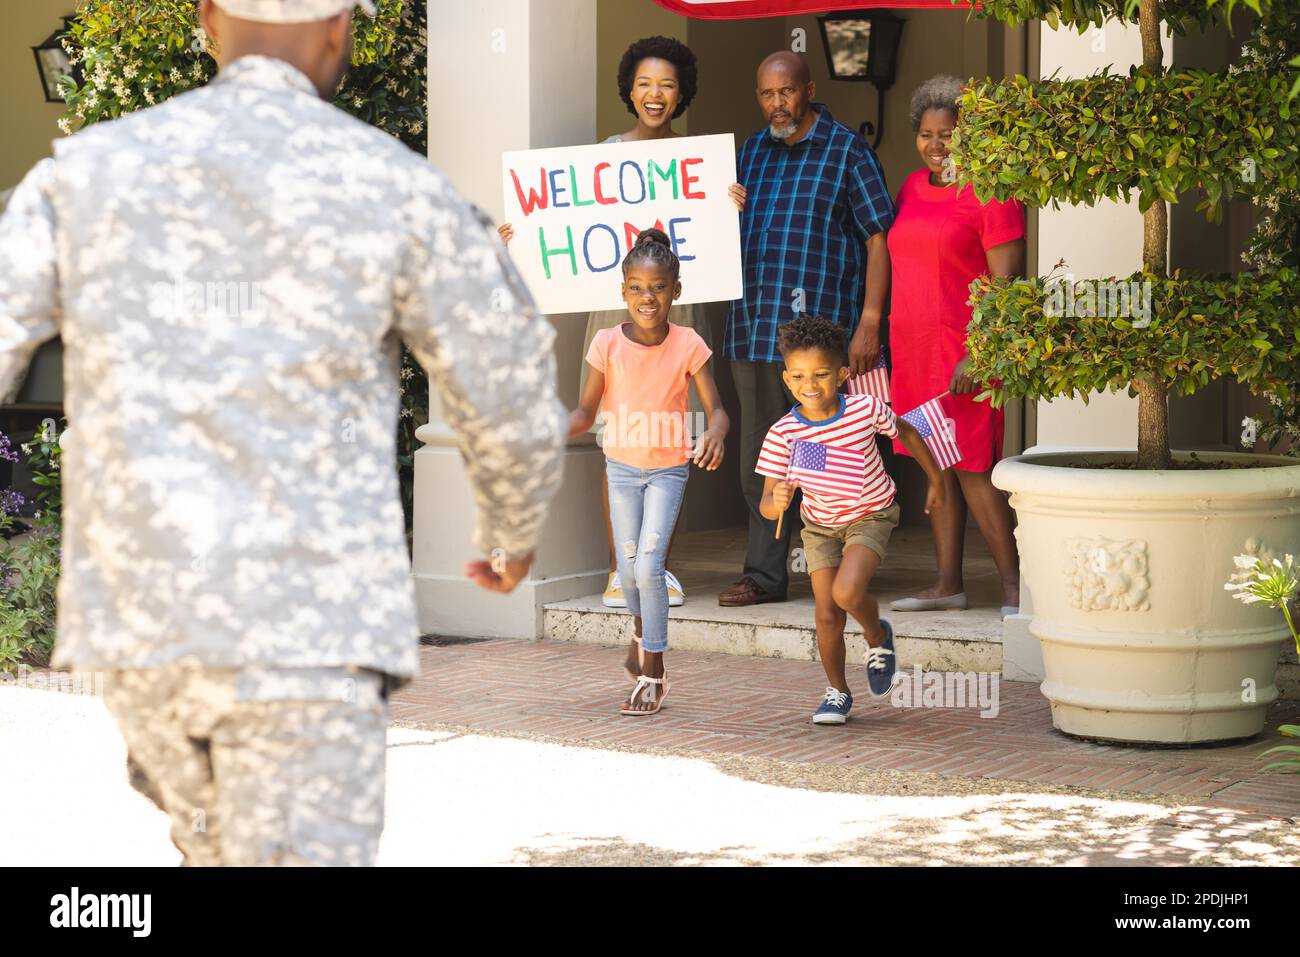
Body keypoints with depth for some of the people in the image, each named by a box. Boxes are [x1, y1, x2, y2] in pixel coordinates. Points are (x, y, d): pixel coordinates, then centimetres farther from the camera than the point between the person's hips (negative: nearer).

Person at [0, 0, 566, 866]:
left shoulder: (90, 168, 6)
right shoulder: (395, 186, -2)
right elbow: (511, 402, 6)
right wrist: (516, 528, 29)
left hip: (141, 620, 4)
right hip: (306, 625, -4)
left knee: (231, 850, 30)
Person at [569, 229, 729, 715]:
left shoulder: (687, 345, -14)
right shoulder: (608, 343, -12)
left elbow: (715, 408, -14)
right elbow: (587, 409, -5)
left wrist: (715, 434, -36)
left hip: (669, 468, -2)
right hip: (622, 465, 2)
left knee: (649, 565, -13)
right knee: (629, 568, 8)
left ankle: (653, 672, -1)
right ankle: (642, 630, 43)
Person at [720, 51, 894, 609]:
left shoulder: (847, 151, -1)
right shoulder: (753, 152, 16)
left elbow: (878, 238, -5)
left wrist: (869, 323, -12)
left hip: (821, 328, -6)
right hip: (753, 328, 6)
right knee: (760, 457, 7)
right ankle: (764, 575, 13)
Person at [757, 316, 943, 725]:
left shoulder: (867, 410, -22)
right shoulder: (782, 434, -21)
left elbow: (906, 433, 0)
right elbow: (766, 504, -19)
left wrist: (936, 480, 11)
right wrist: (776, 502, -43)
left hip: (870, 517, -2)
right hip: (820, 526, 2)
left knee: (847, 592, -25)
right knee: (826, 615, -2)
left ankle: (878, 637, 8)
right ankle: (837, 691, 23)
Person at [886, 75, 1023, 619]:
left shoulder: (989, 193, -8)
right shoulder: (912, 187, 14)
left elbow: (1005, 282, -13)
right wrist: (882, 336, 16)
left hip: (965, 349, -7)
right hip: (913, 347, 7)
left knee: (972, 467, -9)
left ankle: (1014, 584, -3)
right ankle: (948, 584, 15)